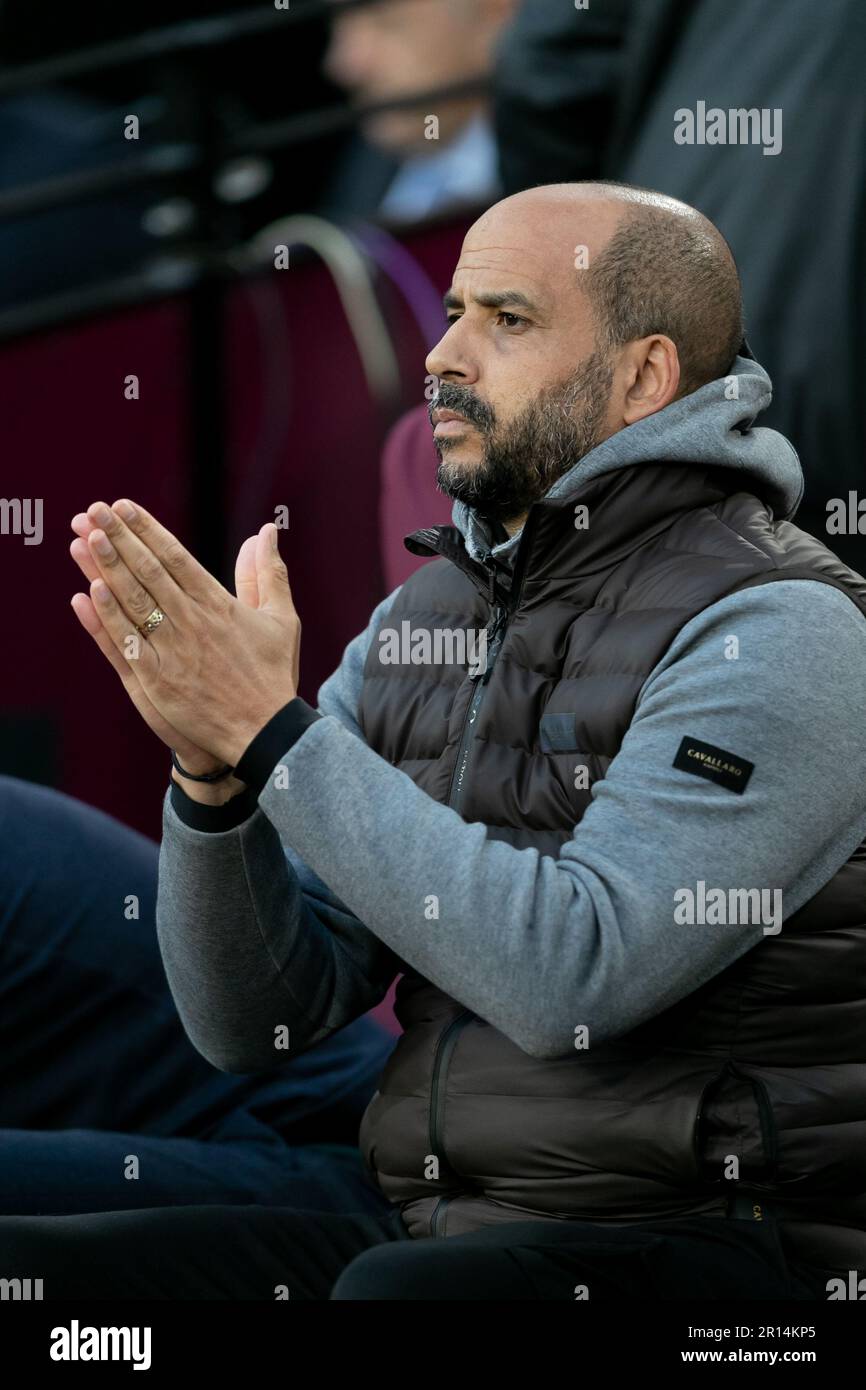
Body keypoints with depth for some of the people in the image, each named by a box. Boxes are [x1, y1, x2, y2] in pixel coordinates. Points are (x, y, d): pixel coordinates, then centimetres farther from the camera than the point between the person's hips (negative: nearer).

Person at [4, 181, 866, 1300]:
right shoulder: (419, 621, 13)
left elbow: (575, 974, -22)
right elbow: (254, 1022, 9)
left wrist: (274, 733, -19)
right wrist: (212, 770, -10)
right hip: (439, 1232, 7)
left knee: (398, 1295, -37)